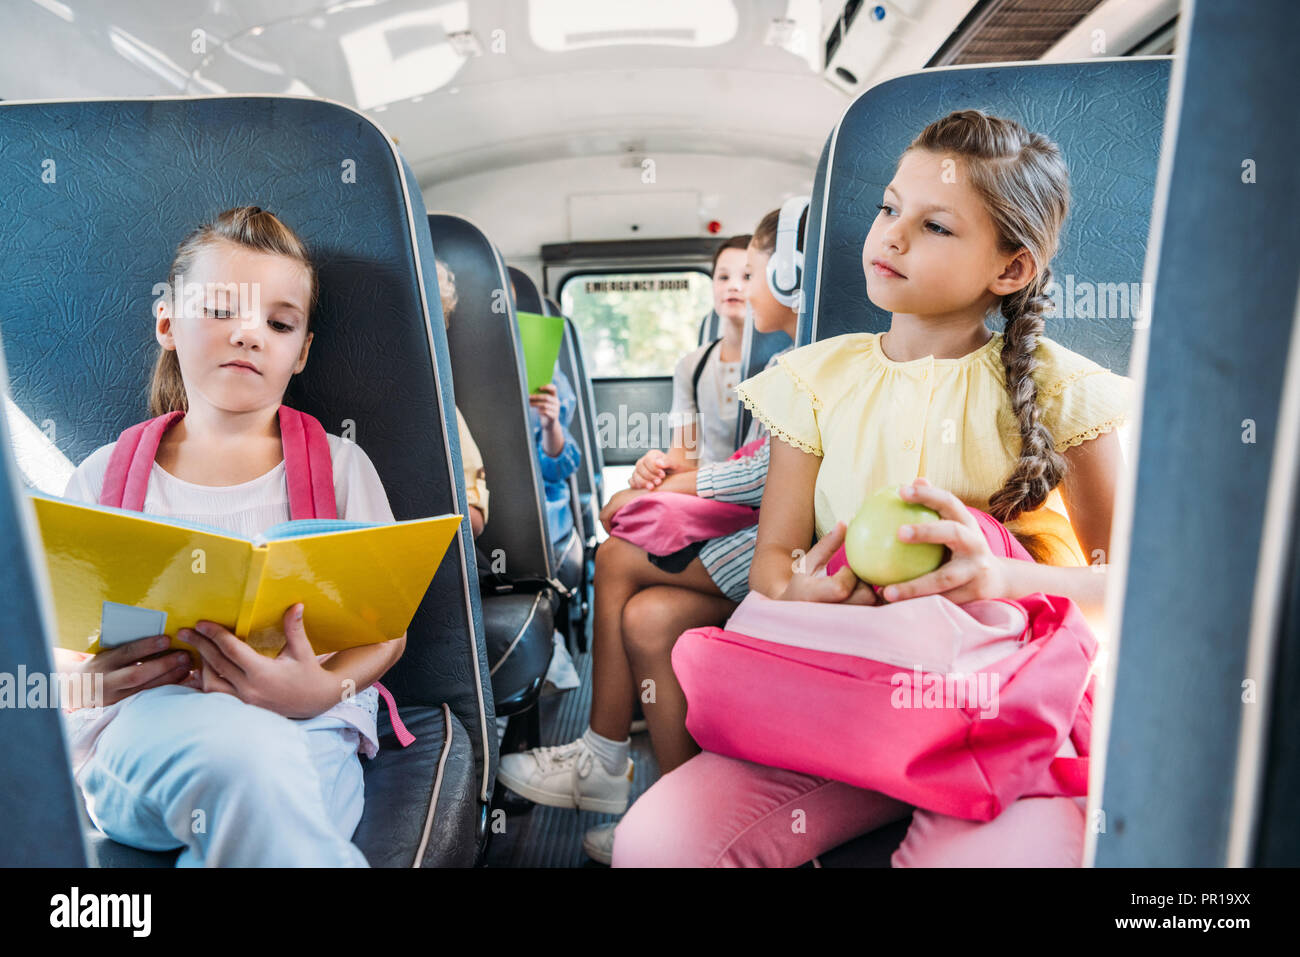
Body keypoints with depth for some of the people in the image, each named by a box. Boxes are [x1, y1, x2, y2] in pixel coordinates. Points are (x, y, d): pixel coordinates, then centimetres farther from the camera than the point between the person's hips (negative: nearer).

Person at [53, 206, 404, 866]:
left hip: (304, 729, 0)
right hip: (140, 728, 1)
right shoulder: (106, 476, 14)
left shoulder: (338, 464, 9)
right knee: (238, 752, -35)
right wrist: (90, 678, -12)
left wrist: (325, 690, -18)